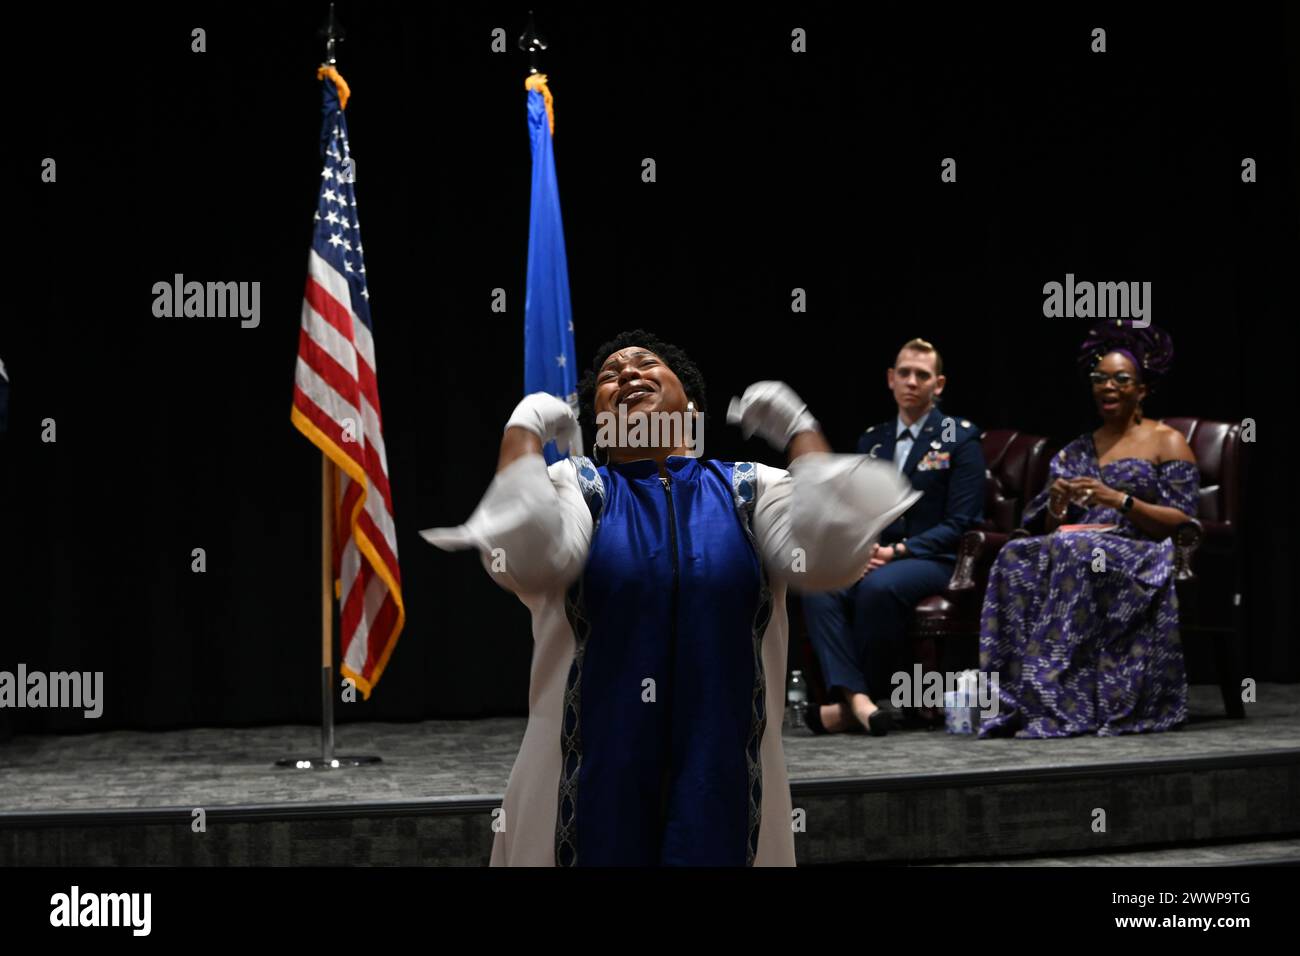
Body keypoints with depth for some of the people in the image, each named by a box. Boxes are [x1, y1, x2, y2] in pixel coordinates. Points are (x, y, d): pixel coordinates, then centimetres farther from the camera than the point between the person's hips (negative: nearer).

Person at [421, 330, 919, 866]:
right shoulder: (575, 484, 4)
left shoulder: (749, 489, 7)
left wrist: (801, 430, -7)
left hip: (723, 779, 1)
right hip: (596, 778, -1)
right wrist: (524, 431, -12)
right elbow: (526, 560, -18)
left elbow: (828, 556, -12)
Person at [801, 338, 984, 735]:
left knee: (879, 586, -38)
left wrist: (898, 551, -15)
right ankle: (856, 698, -40)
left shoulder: (960, 438, 3)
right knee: (819, 587, -28)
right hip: (876, 558, 5)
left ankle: (860, 699, -25)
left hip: (936, 561, -4)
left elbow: (959, 523, -5)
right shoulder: (872, 441, 19)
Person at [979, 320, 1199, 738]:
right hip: (1084, 549, 4)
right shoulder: (1075, 452, 24)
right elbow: (1052, 530, 20)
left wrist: (1119, 499, -15)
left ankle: (1059, 703, -39)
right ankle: (1015, 701, -37)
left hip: (1140, 559, -4)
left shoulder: (1167, 442, 9)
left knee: (1075, 554, -37)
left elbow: (1182, 522, -3)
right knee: (1017, 559, -29)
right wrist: (1056, 506, -4)